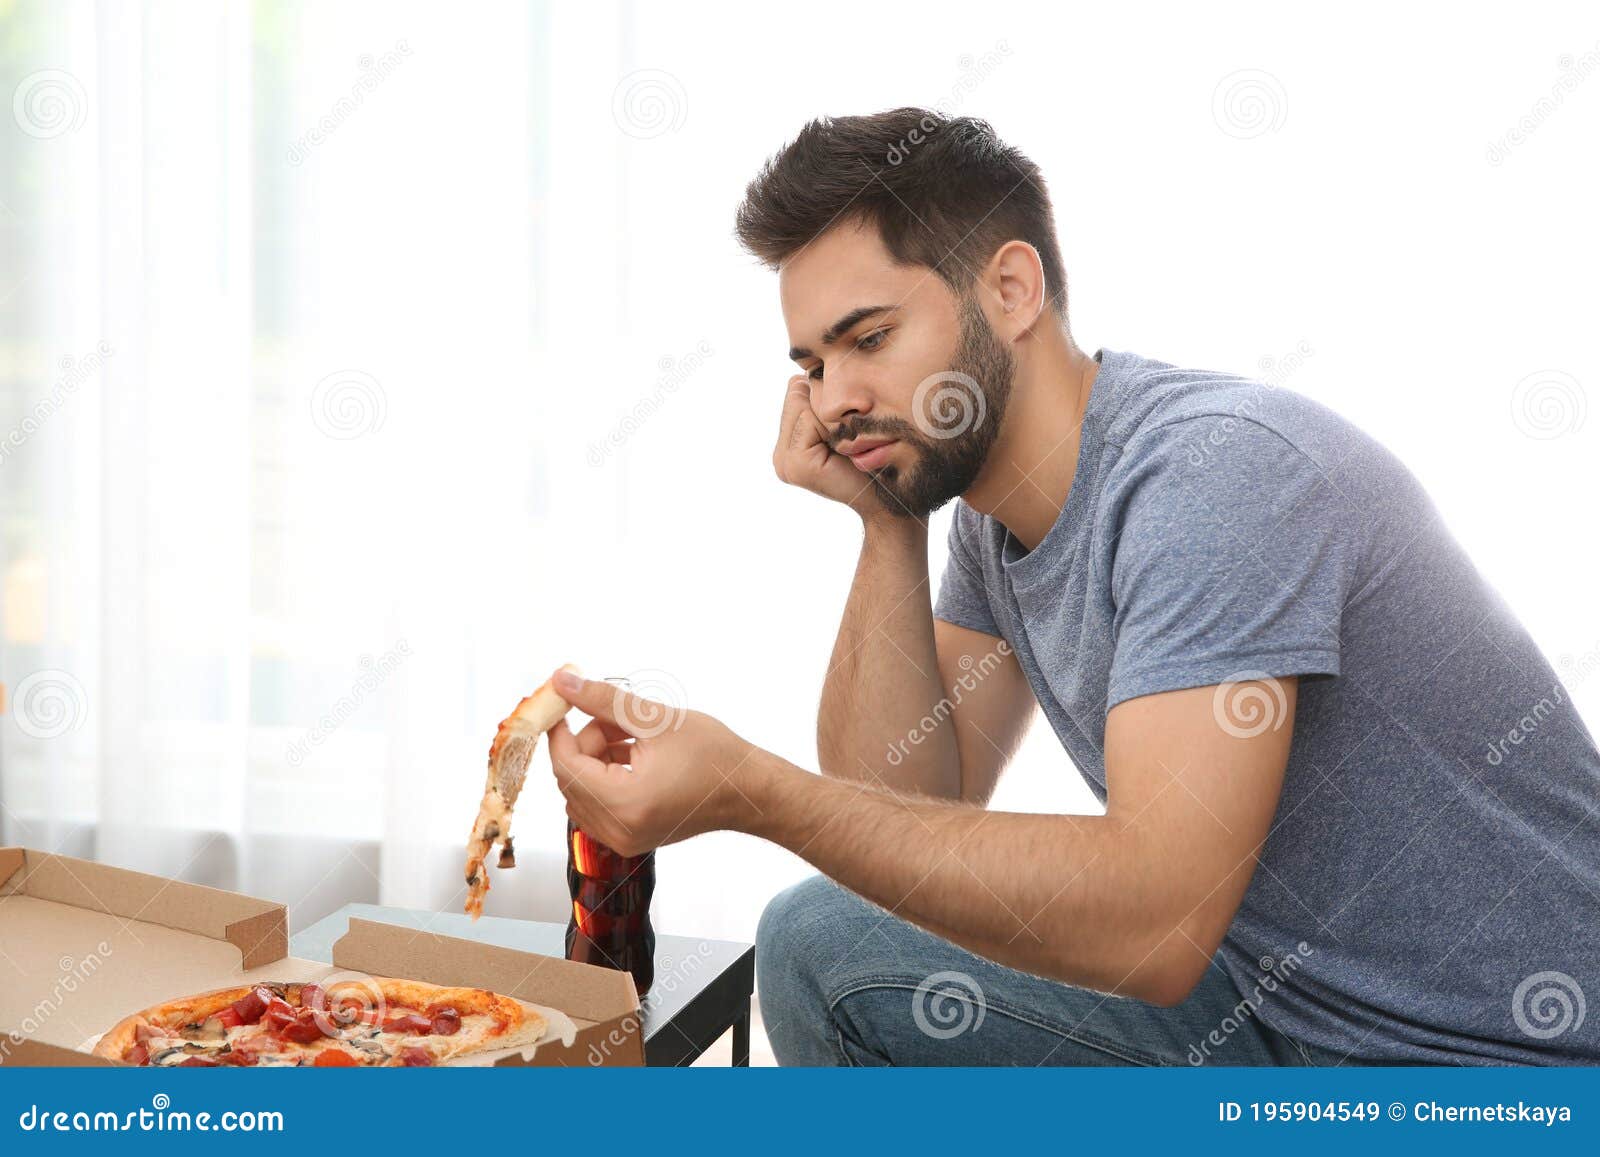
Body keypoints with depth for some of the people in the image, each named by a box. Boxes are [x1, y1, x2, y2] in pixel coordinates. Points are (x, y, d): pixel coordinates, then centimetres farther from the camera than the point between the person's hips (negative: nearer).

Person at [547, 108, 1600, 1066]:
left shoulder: (1217, 472, -25)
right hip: (1273, 994, 8)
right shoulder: (993, 509, 3)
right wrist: (887, 526, -6)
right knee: (820, 945, 2)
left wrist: (743, 789, -32)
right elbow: (908, 812, 1)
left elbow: (1155, 923, -33)